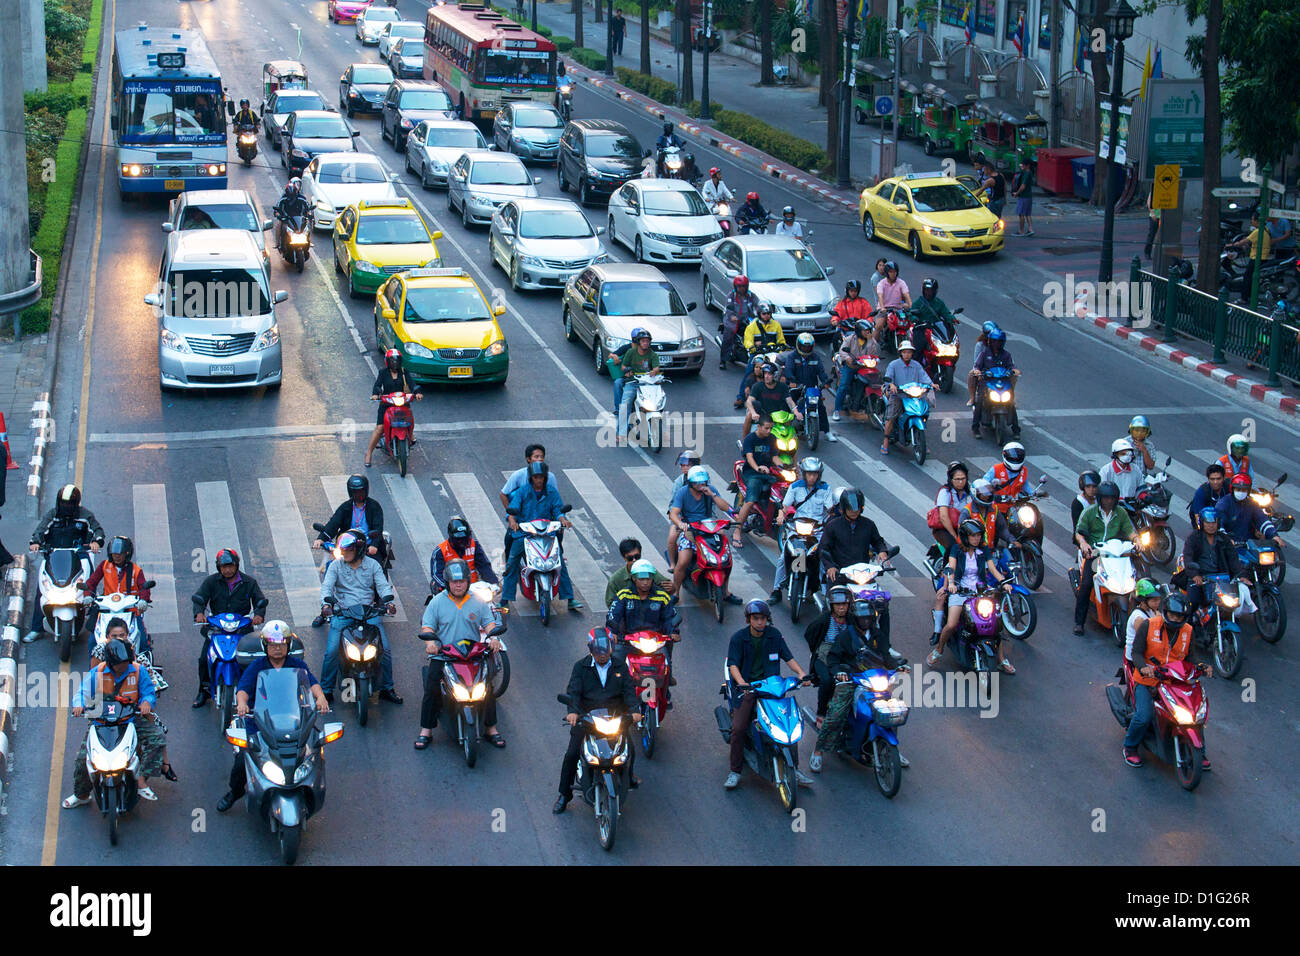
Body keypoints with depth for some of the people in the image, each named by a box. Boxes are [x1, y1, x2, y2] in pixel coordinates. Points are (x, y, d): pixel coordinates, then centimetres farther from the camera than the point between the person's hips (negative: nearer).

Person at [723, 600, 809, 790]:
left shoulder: (774, 635, 5)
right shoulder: (738, 638, -4)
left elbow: (788, 657, 8)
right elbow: (733, 664, -13)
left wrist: (801, 673, -11)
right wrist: (741, 682, -32)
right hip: (747, 688, -2)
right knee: (738, 728, -17)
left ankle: (794, 768, 5)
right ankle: (735, 772, -4)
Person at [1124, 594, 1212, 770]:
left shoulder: (1189, 632, 5)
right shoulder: (1148, 626, -6)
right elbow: (1137, 652, -10)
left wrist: (1202, 667, -15)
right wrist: (1143, 667, -31)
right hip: (1147, 681, -3)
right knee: (1144, 716, -24)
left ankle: (1199, 751, 13)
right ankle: (1130, 746, 5)